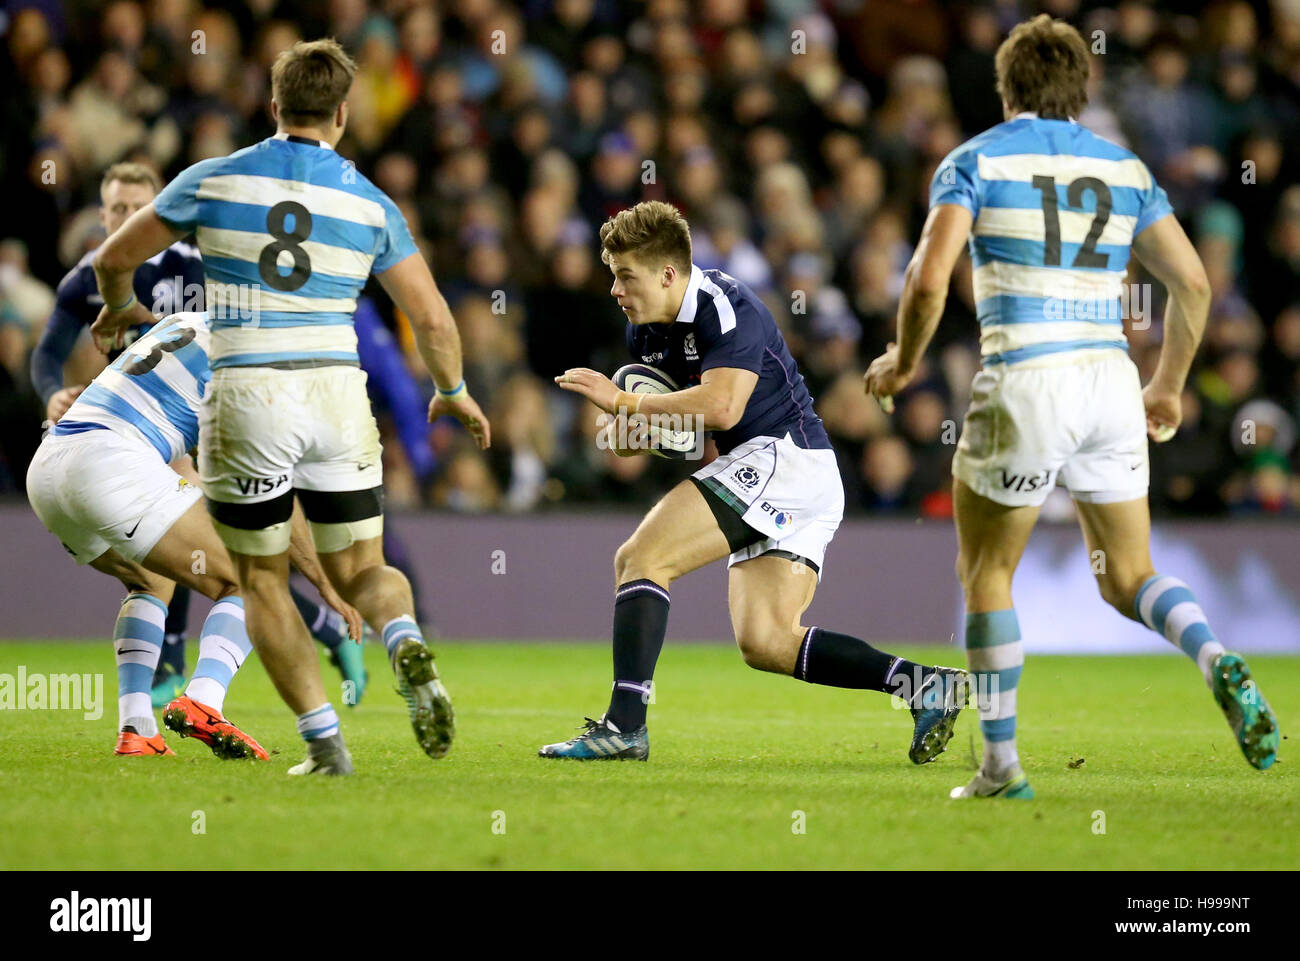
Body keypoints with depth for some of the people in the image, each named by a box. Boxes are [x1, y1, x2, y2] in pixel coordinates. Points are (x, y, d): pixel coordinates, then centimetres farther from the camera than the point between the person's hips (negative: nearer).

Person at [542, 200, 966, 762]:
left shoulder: (725, 309, -16)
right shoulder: (646, 327, 12)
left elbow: (721, 406, -30)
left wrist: (624, 402, -23)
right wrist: (627, 426, -1)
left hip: (785, 457, -10)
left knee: (640, 558, -15)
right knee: (766, 644, 2)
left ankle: (624, 725, -22)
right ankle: (923, 685, 0)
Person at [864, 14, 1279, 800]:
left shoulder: (976, 161, 0)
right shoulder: (1125, 168, 12)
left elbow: (929, 279, -11)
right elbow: (1192, 281, 7)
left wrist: (903, 362, 6)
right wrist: (1169, 388, 20)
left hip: (1025, 383, -4)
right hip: (1110, 382, 4)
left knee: (985, 573, 14)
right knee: (1129, 579, 15)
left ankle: (1003, 765, 10)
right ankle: (1219, 664, -16)